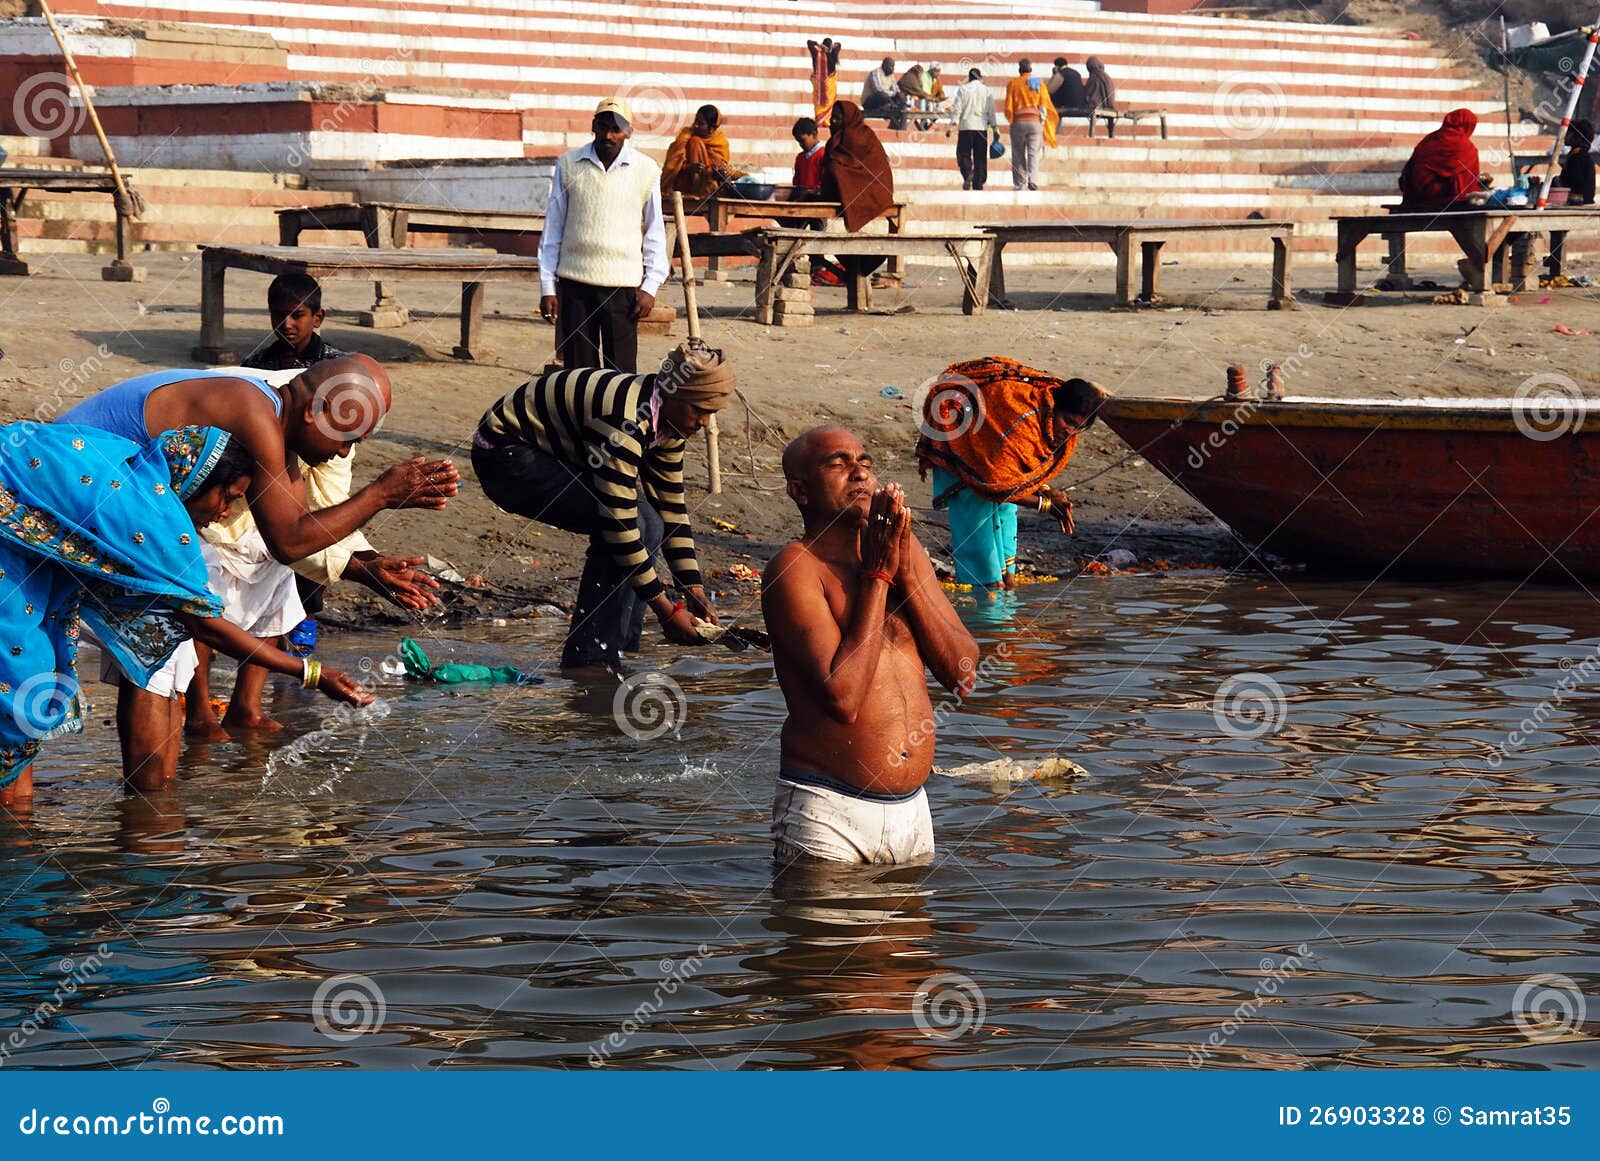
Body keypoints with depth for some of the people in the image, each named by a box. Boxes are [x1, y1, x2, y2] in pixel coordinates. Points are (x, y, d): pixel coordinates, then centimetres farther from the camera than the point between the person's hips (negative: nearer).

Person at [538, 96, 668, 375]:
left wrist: (650, 286, 0)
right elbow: (552, 229, 8)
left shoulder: (646, 171, 3)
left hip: (623, 284, -1)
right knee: (577, 369, 3)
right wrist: (547, 287, 5)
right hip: (575, 280, 1)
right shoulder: (568, 165, 5)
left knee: (621, 370, -3)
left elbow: (655, 234, 9)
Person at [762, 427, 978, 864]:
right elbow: (843, 698, -23)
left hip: (913, 811, 6)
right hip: (826, 814, -6)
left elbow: (961, 673, 2)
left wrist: (905, 574, -9)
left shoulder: (904, 549, 9)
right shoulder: (794, 569, -11)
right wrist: (876, 576, -15)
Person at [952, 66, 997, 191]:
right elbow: (991, 111, 4)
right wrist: (995, 128, 7)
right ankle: (978, 184, 3)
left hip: (966, 126, -2)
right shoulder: (987, 90, 6)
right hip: (982, 127, 2)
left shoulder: (962, 89, 2)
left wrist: (954, 124, -2)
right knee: (980, 157, 6)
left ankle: (968, 174, -24)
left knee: (963, 154, 2)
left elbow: (958, 108, -3)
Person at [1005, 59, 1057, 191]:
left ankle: (1019, 185, 6)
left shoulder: (1013, 84, 2)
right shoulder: (1039, 84, 5)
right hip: (1035, 121, 0)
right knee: (1034, 154, -2)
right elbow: (1045, 105, 2)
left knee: (1018, 155, 7)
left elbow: (1009, 107, 0)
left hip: (1018, 121, 0)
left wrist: (1011, 120, 16)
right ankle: (1033, 180, -22)